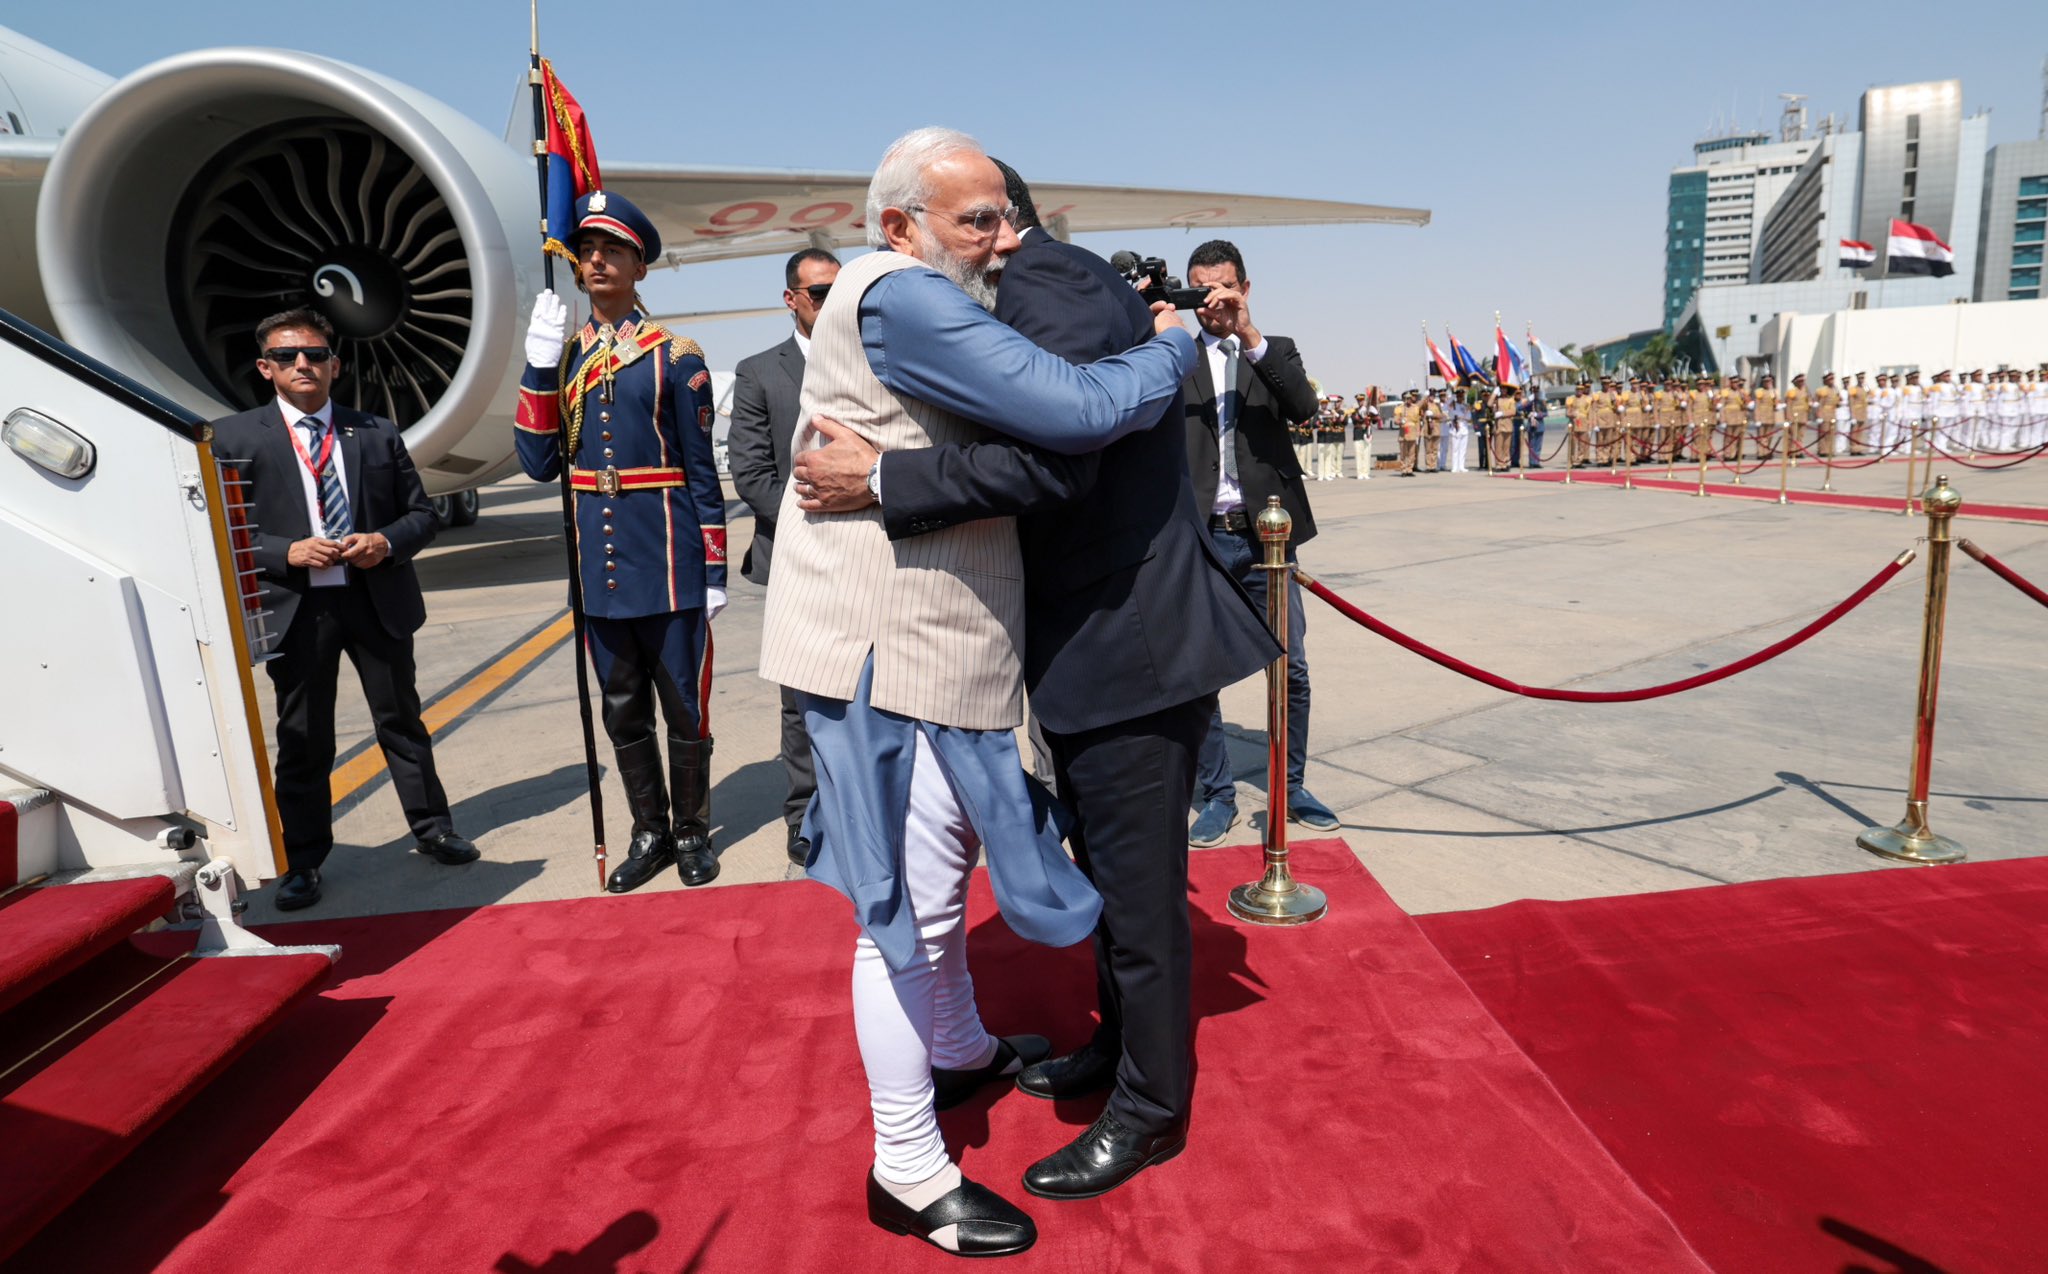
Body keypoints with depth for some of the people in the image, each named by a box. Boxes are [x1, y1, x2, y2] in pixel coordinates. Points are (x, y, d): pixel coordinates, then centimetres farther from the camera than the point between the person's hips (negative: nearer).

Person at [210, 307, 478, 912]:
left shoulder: (378, 432, 6)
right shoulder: (234, 438, 1)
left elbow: (422, 512, 8)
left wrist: (388, 542, -11)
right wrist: (288, 552, -17)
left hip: (378, 598, 2)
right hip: (296, 607, -1)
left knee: (402, 721, 14)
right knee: (302, 740, 8)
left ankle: (432, 829, 29)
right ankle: (303, 861, 21)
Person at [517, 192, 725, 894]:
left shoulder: (676, 356, -2)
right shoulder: (561, 356, 9)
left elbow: (702, 473, -2)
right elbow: (539, 464, 1)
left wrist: (714, 570, -4)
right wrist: (540, 366, -7)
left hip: (668, 567, -4)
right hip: (600, 571, 4)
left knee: (684, 707, 6)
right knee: (623, 712, 13)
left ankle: (693, 831, 24)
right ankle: (650, 833, 29)